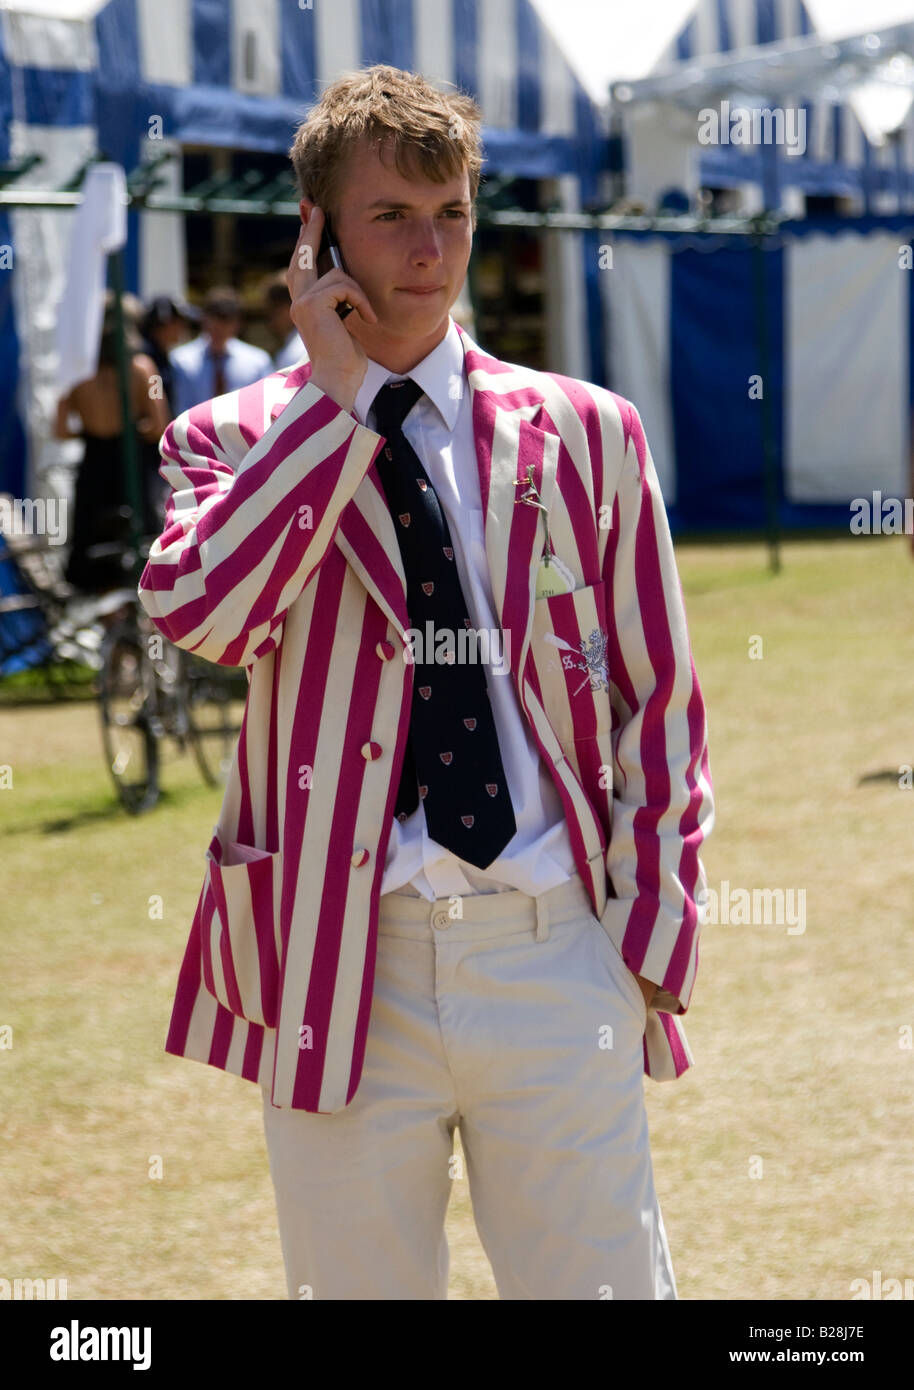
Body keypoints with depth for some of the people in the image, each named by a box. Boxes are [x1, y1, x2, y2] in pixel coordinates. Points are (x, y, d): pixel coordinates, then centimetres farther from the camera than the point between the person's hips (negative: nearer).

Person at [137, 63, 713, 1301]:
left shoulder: (585, 433, 9)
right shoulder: (235, 443, 5)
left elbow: (660, 701, 10)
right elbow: (197, 610, -18)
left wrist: (651, 948, 1)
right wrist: (340, 394, -11)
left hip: (556, 956, 1)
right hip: (341, 971, -1)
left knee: (605, 1285, 1)